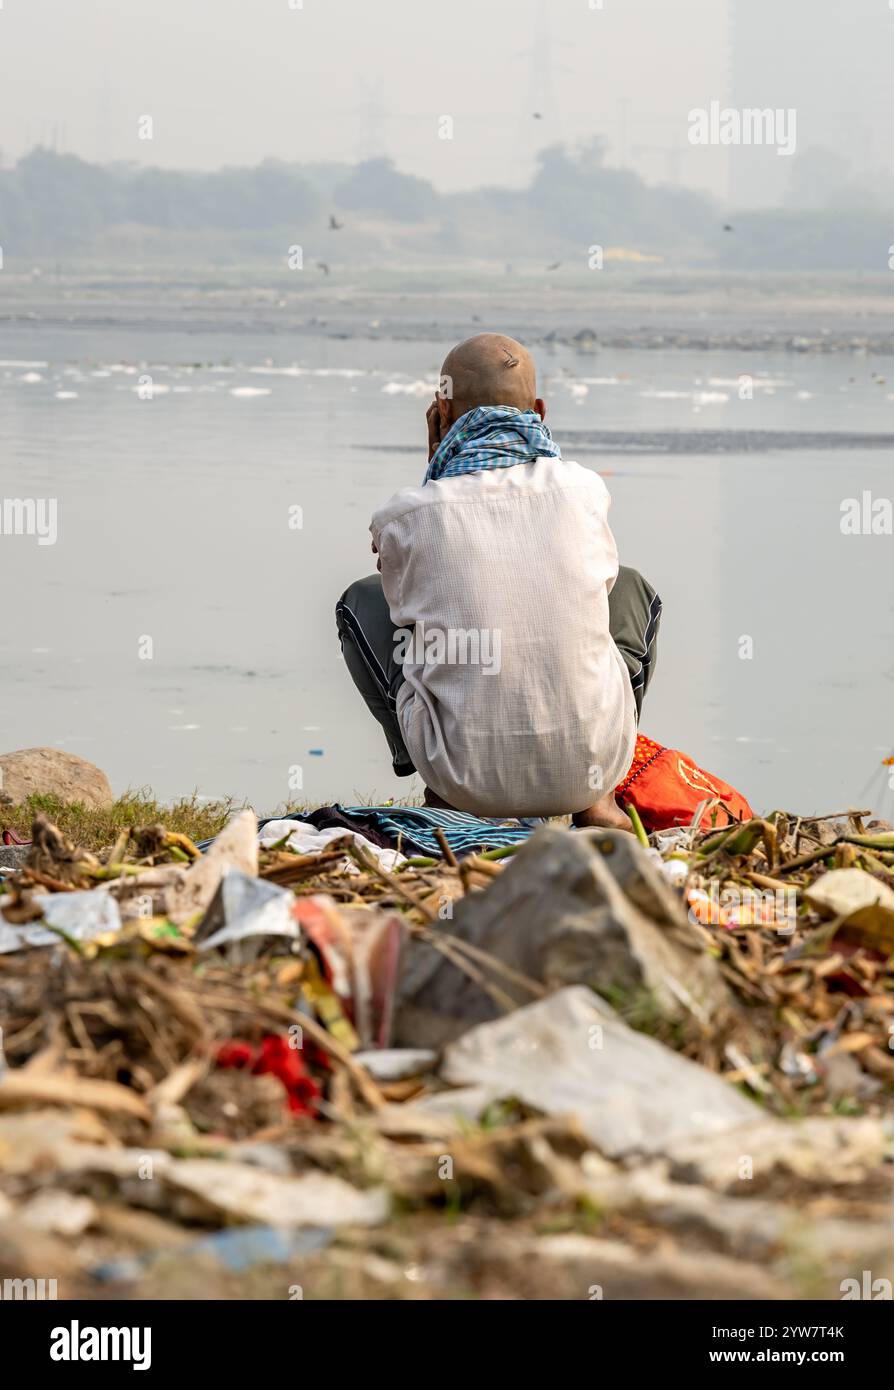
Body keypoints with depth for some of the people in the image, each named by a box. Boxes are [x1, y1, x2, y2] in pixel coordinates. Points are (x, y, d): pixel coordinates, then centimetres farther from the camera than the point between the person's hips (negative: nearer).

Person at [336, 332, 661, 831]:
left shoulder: (406, 515, -7)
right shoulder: (583, 490, -2)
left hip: (468, 777, -1)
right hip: (590, 770, 1)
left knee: (362, 601, 23)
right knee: (633, 590, 30)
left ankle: (440, 800, 17)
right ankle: (599, 801, 16)